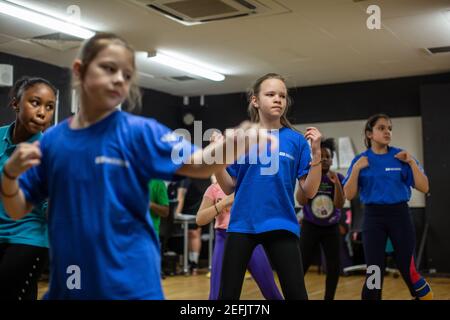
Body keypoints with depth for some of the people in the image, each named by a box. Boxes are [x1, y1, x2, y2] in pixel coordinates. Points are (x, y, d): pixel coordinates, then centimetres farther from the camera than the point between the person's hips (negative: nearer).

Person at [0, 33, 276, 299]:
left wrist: (234, 143, -38)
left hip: (130, 282, -3)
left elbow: (197, 164, -19)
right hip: (66, 281, 4)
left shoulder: (139, 131, -6)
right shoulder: (52, 139, 3)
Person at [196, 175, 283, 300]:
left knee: (271, 291, 4)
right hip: (225, 239, 0)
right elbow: (200, 220, -3)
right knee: (217, 294, -7)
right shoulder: (215, 188, 5)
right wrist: (225, 202, -13)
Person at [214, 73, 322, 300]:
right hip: (242, 224, 0)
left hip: (281, 225, 0)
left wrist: (316, 152, -11)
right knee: (227, 294, 6)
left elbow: (310, 191, 0)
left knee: (297, 294, 1)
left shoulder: (296, 140, 2)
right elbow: (229, 188, 3)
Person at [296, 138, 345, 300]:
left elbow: (339, 204, -13)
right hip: (310, 227, -2)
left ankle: (329, 298, 16)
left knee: (334, 266, 0)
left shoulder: (338, 178, -4)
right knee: (301, 266, -8)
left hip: (331, 228, 2)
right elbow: (301, 201, -19)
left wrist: (336, 183, -25)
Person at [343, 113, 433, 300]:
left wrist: (411, 162, -12)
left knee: (408, 271, 3)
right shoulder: (360, 160, 3)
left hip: (399, 215, 0)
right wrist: (357, 169, -13)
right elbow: (349, 195, -3)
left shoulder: (401, 156, 2)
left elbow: (424, 188, -3)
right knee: (374, 273, -1)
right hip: (373, 217, 0)